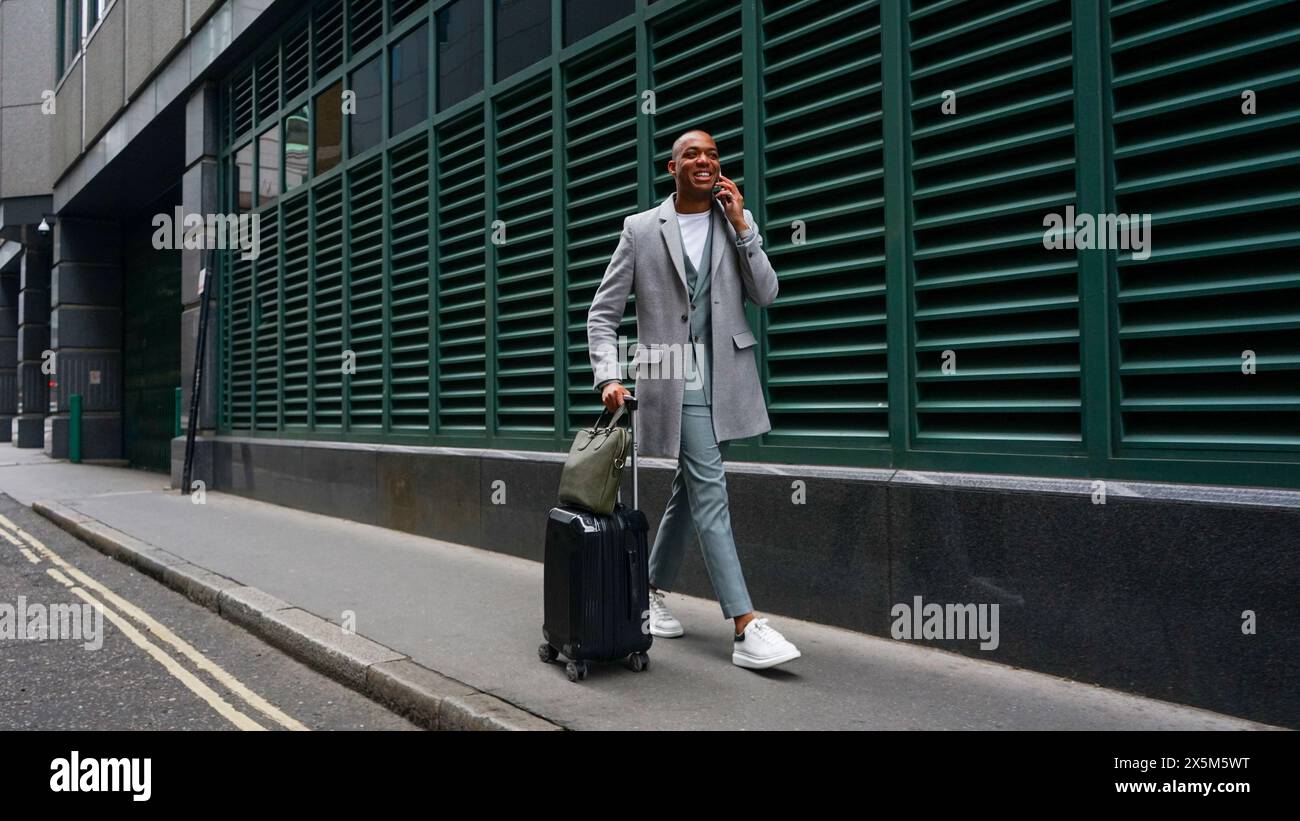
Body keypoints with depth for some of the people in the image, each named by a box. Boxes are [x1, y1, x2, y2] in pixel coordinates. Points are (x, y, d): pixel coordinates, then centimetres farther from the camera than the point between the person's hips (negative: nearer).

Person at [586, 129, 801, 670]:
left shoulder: (737, 221, 10)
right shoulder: (641, 229, 1)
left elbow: (765, 296, 1)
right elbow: (603, 312, 1)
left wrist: (742, 228, -7)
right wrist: (609, 377, -12)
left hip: (724, 377, 4)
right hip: (672, 379, -4)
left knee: (689, 491, 13)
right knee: (711, 495, -11)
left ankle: (653, 592, 32)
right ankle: (747, 629, -12)